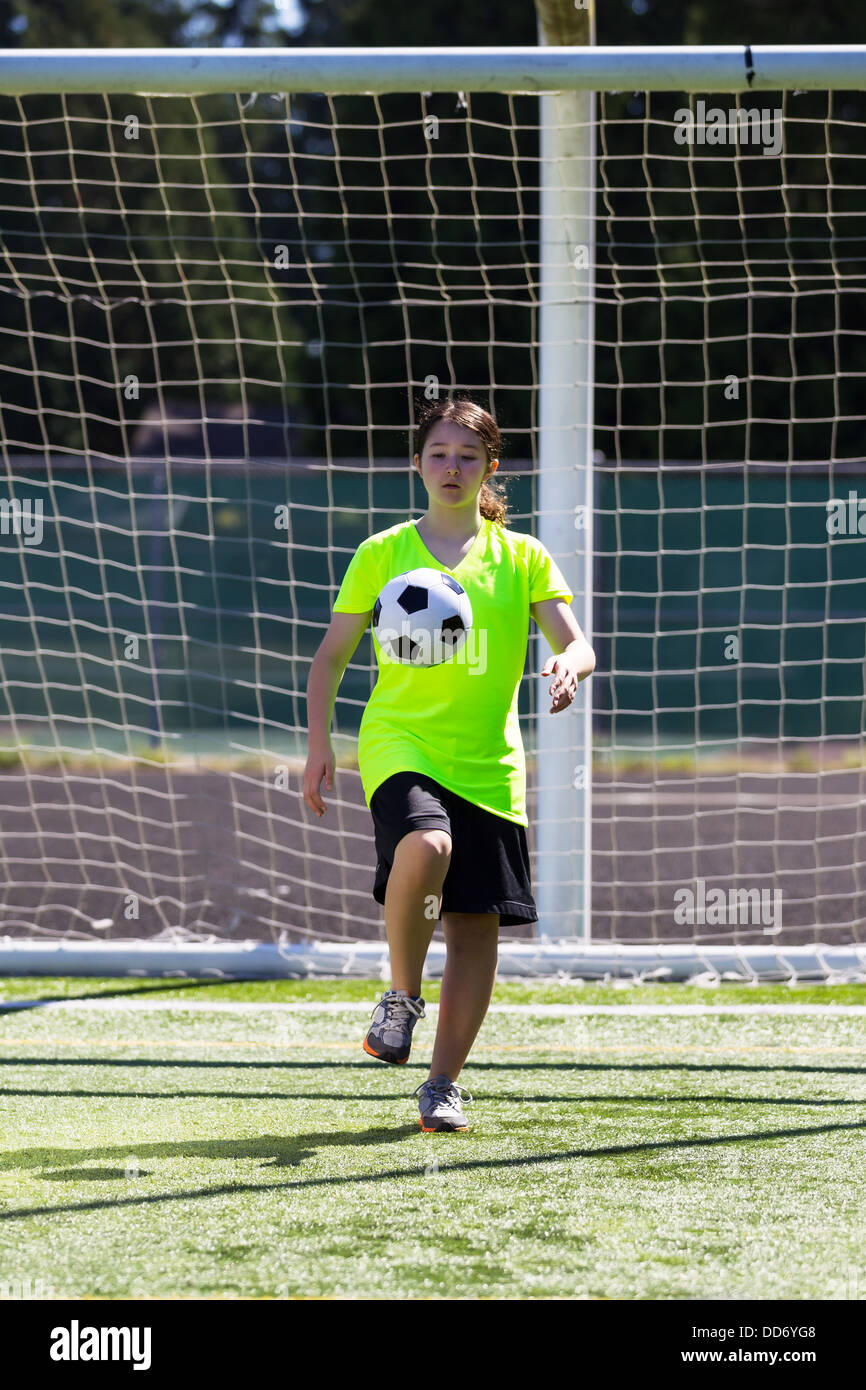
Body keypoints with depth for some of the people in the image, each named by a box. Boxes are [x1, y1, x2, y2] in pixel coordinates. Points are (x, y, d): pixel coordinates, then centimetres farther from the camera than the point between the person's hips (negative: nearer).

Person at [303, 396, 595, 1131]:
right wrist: (319, 741, 0)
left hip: (489, 762, 2)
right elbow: (332, 654, 11)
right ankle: (402, 998, -11)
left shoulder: (522, 557, 8)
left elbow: (577, 643, -1)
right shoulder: (384, 552, 7)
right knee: (425, 845, -33)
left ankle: (444, 1083, 14)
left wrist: (569, 665, -25)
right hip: (400, 741, -2)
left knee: (478, 920, 1)